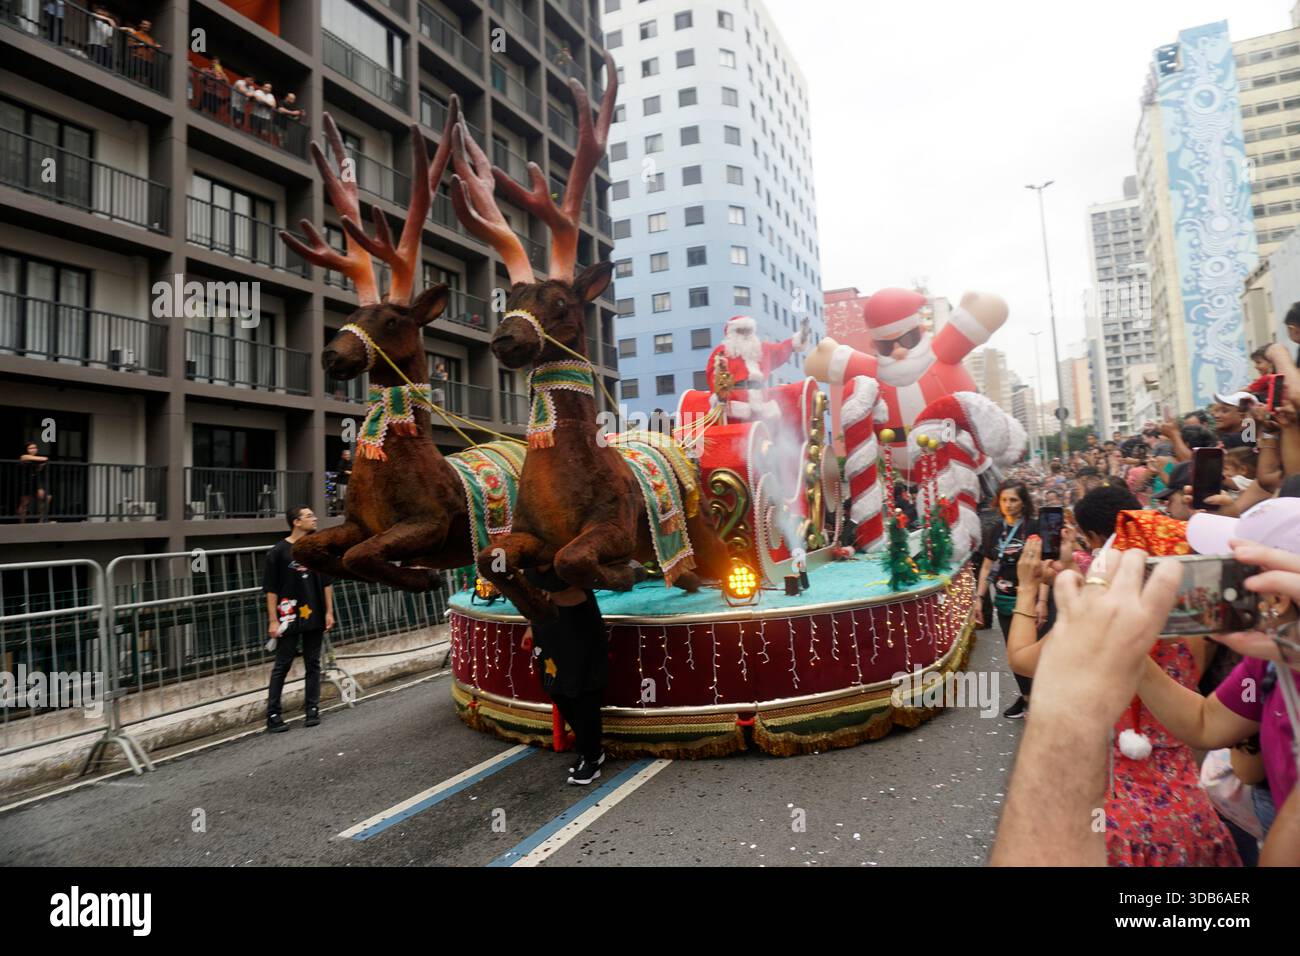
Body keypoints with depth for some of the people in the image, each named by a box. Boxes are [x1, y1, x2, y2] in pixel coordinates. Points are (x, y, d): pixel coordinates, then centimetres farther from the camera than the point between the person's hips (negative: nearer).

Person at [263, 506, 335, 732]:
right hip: (288, 618, -4)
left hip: (315, 617, 4)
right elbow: (271, 589, -6)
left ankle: (312, 710, 18)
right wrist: (273, 620, -9)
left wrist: (329, 612, 6)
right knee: (282, 666, 3)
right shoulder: (279, 551, -7)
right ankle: (273, 715, 10)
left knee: (313, 664, 9)